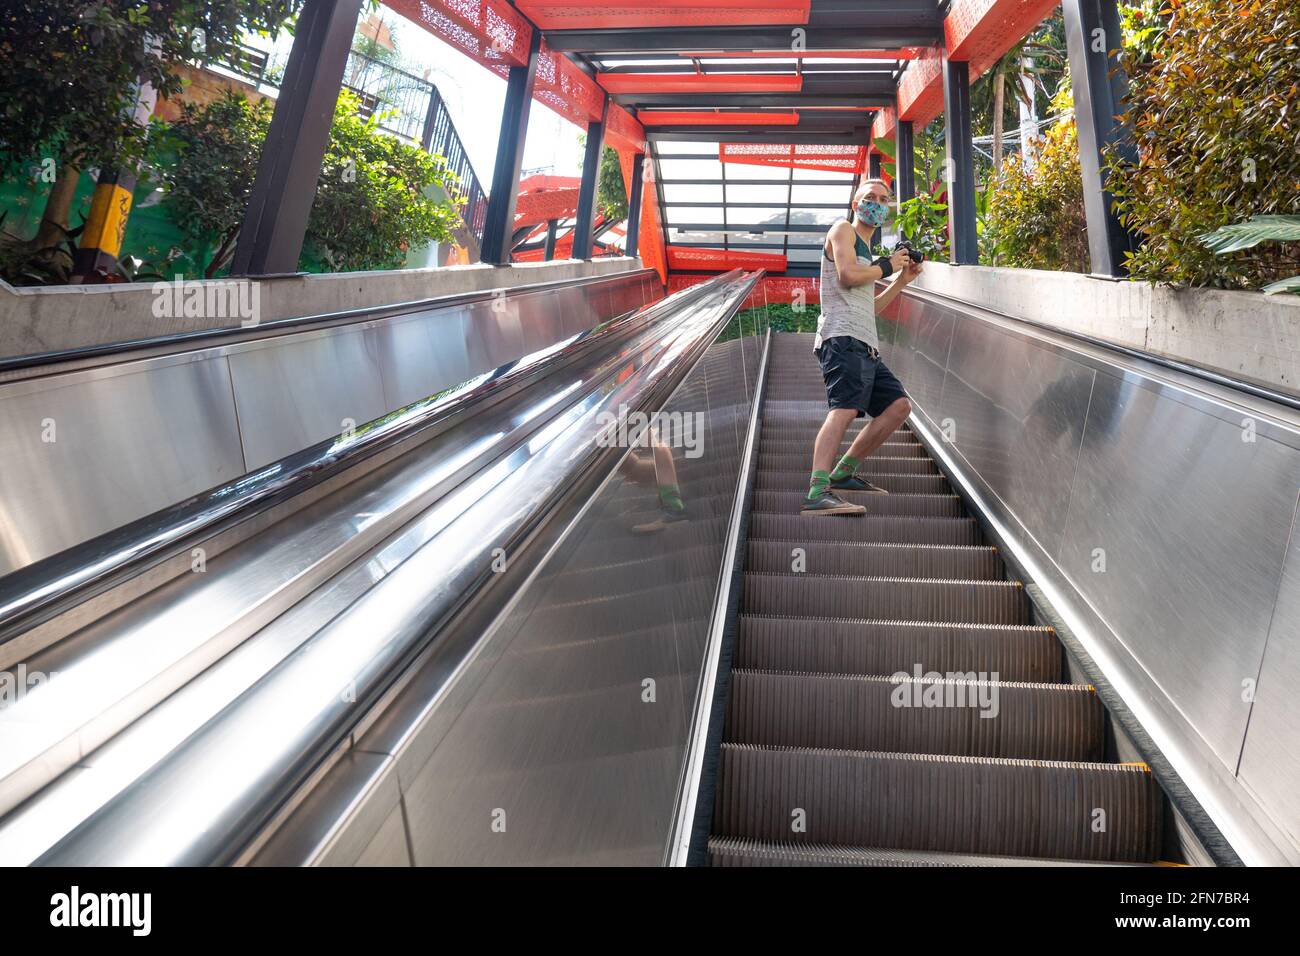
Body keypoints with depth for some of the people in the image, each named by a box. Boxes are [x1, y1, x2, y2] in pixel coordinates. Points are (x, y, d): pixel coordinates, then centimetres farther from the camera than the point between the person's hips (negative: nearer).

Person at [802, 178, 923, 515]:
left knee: (898, 405, 7)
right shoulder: (843, 230, 5)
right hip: (843, 337, -10)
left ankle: (843, 473, 9)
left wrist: (901, 280, 28)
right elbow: (847, 275, -14)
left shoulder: (864, 248, 32)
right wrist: (886, 266, 1)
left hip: (864, 345, 10)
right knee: (845, 407, -27)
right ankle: (818, 493, -41)